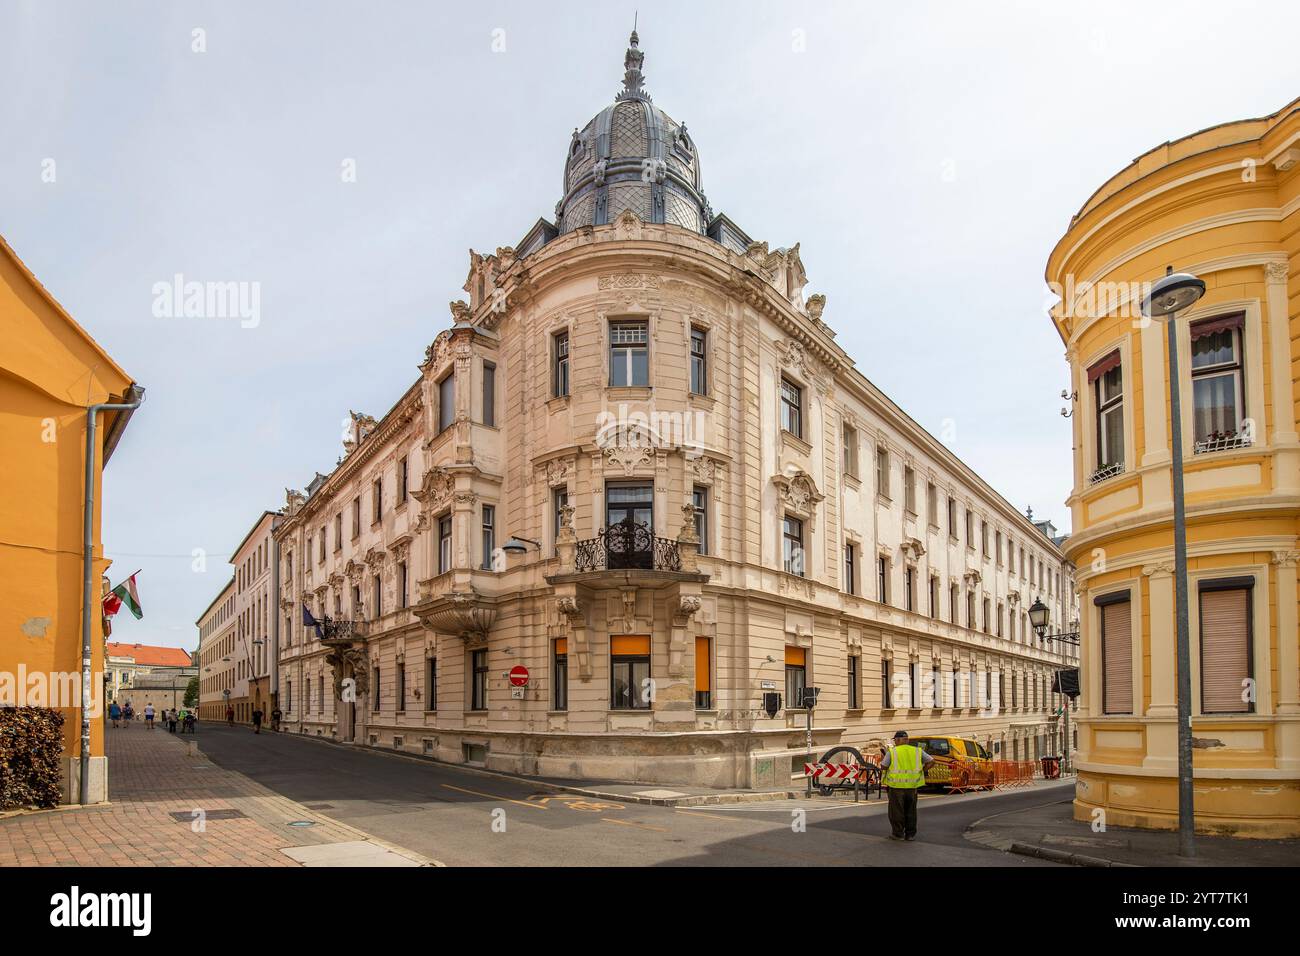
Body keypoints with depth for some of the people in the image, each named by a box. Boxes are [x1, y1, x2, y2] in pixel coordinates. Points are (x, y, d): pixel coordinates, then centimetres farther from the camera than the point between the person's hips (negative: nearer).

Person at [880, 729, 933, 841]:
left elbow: (883, 767, -5)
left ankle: (898, 833, 9)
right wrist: (922, 770, 12)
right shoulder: (917, 751, 5)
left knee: (897, 811, 6)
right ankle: (910, 834, 16)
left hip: (896, 786, -3)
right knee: (910, 811, 13)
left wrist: (882, 759, 14)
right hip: (912, 786, 3)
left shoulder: (892, 752, -5)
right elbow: (931, 761, 4)